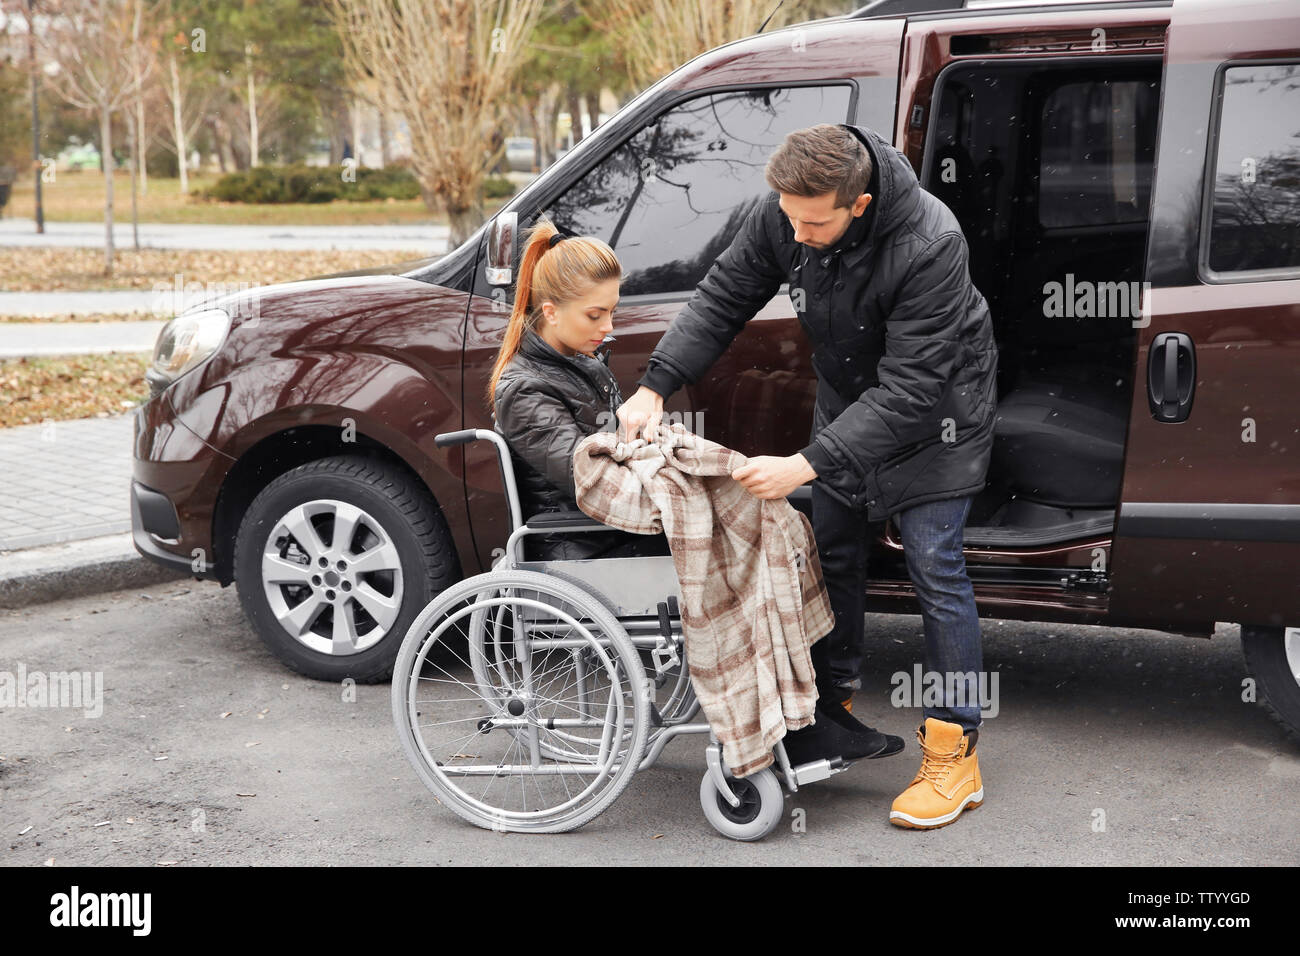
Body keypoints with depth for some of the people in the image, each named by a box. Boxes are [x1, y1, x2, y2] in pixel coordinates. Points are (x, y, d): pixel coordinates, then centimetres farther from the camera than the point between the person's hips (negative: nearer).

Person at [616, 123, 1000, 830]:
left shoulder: (930, 246, -38)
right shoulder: (781, 215, -21)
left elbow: (909, 388, -37)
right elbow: (722, 297, -9)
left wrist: (806, 465, -41)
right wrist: (655, 386, -21)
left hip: (933, 406, -6)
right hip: (846, 394, 6)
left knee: (933, 567, -9)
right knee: (833, 549, 13)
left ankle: (955, 753, -1)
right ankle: (834, 705, 30)